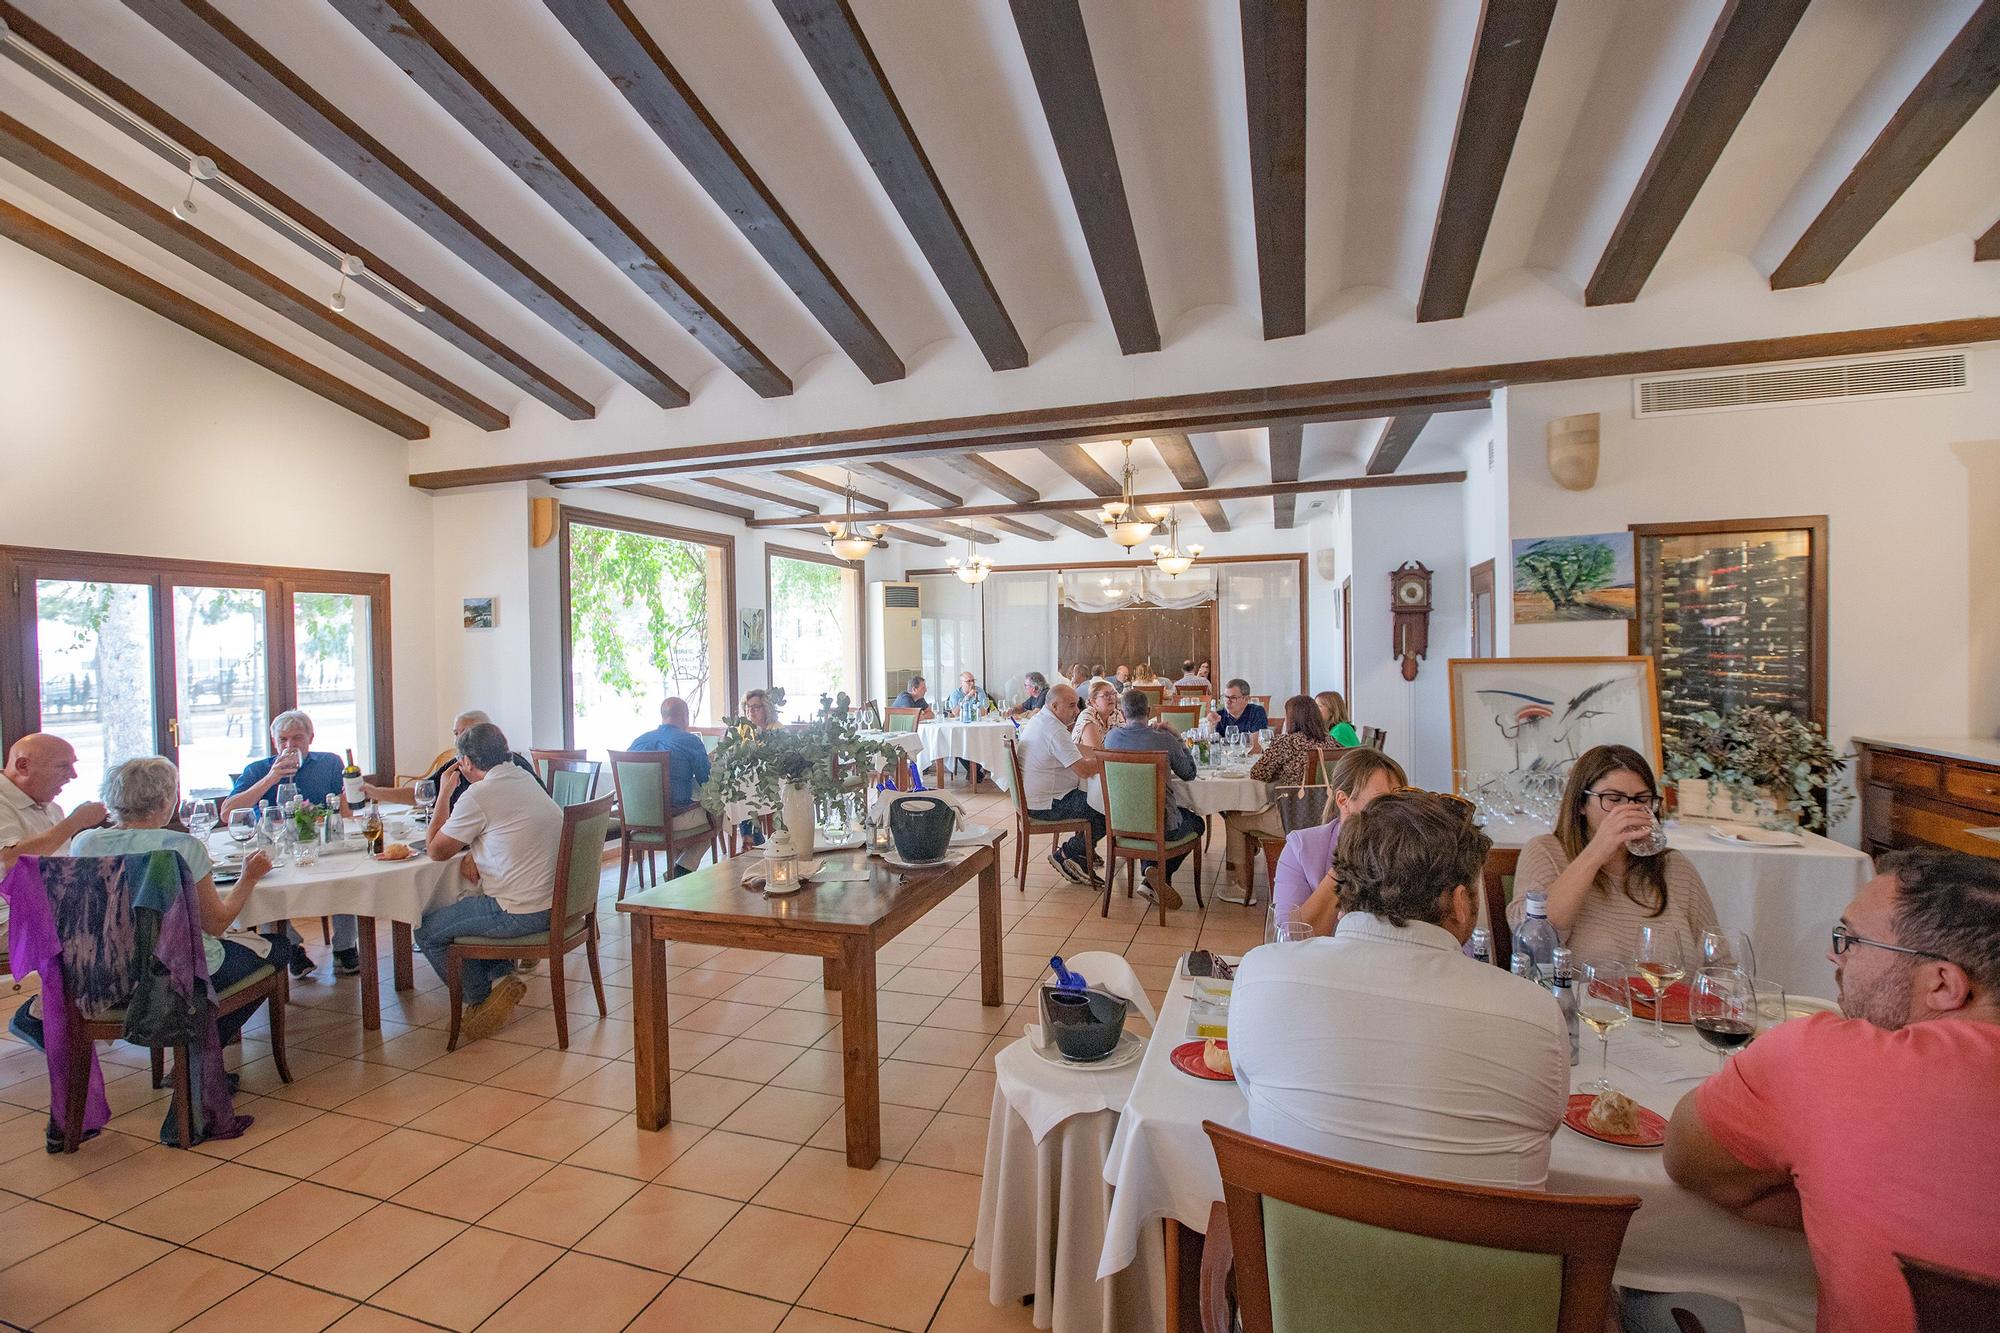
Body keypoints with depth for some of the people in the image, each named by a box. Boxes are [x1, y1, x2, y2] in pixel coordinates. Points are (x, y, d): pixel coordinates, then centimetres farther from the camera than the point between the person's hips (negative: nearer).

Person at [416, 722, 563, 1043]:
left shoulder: (479, 795, -15)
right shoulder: (527, 779, 10)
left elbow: (436, 851, -2)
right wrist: (473, 855, 6)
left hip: (518, 914, -8)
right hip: (553, 903, 8)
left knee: (427, 930, 13)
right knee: (464, 911, 30)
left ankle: (483, 994, 16)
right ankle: (502, 976, 16)